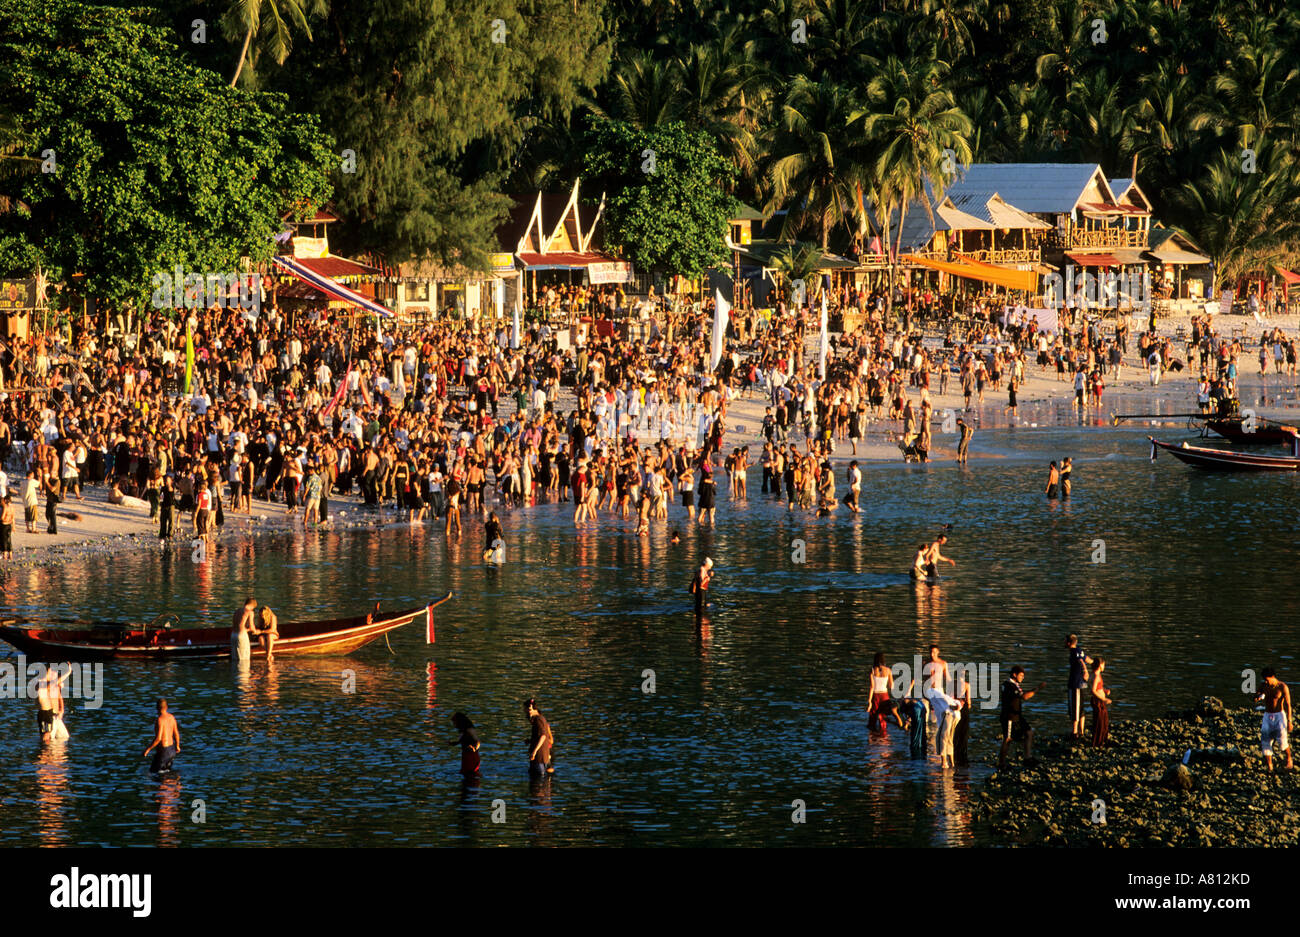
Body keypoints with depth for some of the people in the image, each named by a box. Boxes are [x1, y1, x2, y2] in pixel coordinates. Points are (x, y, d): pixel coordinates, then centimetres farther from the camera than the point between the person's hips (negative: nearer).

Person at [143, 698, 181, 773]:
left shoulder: (159, 720, -20)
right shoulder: (171, 717, 2)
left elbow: (158, 738, -25)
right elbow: (176, 734, 12)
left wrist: (148, 749, -17)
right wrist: (177, 746, 28)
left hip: (163, 750, -8)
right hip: (171, 749, 8)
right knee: (166, 770, 19)